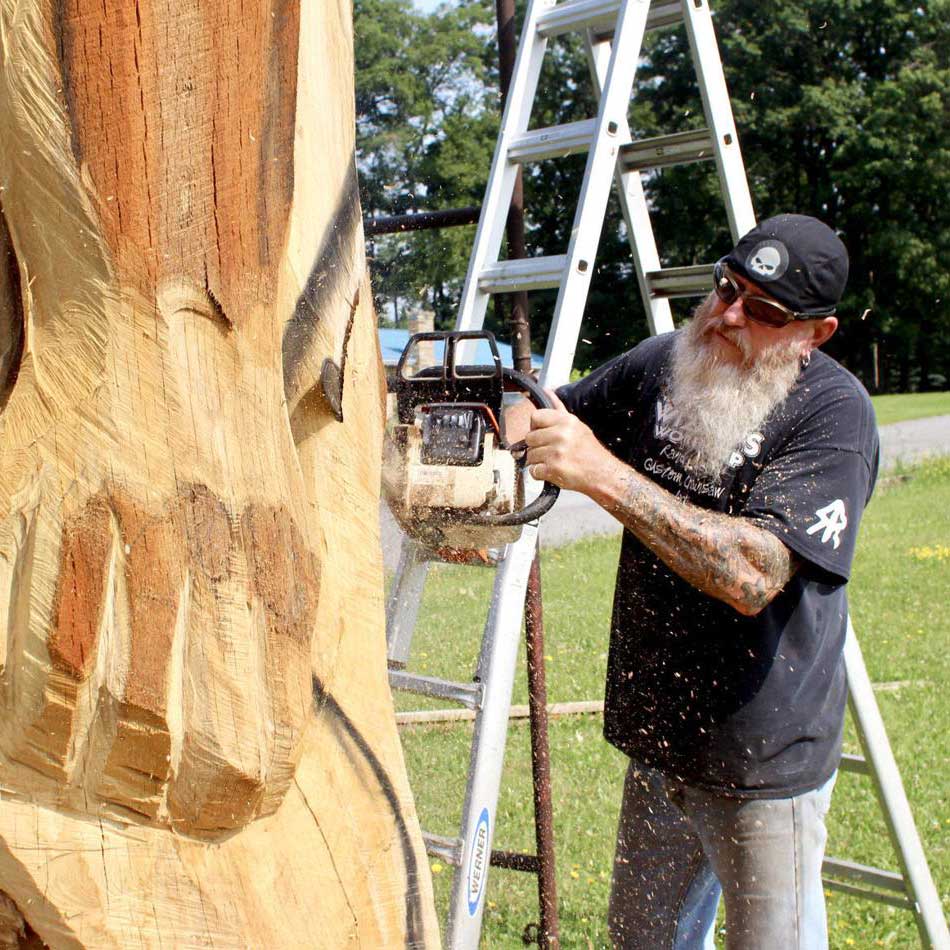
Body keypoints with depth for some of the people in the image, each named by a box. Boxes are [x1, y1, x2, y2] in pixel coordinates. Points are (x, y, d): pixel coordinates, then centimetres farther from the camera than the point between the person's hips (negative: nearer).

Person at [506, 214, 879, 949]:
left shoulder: (833, 411, -18)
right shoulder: (662, 366, 0)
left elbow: (753, 573, -30)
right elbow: (547, 415, 16)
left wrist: (604, 475, -34)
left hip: (763, 760, -6)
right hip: (659, 739, 6)